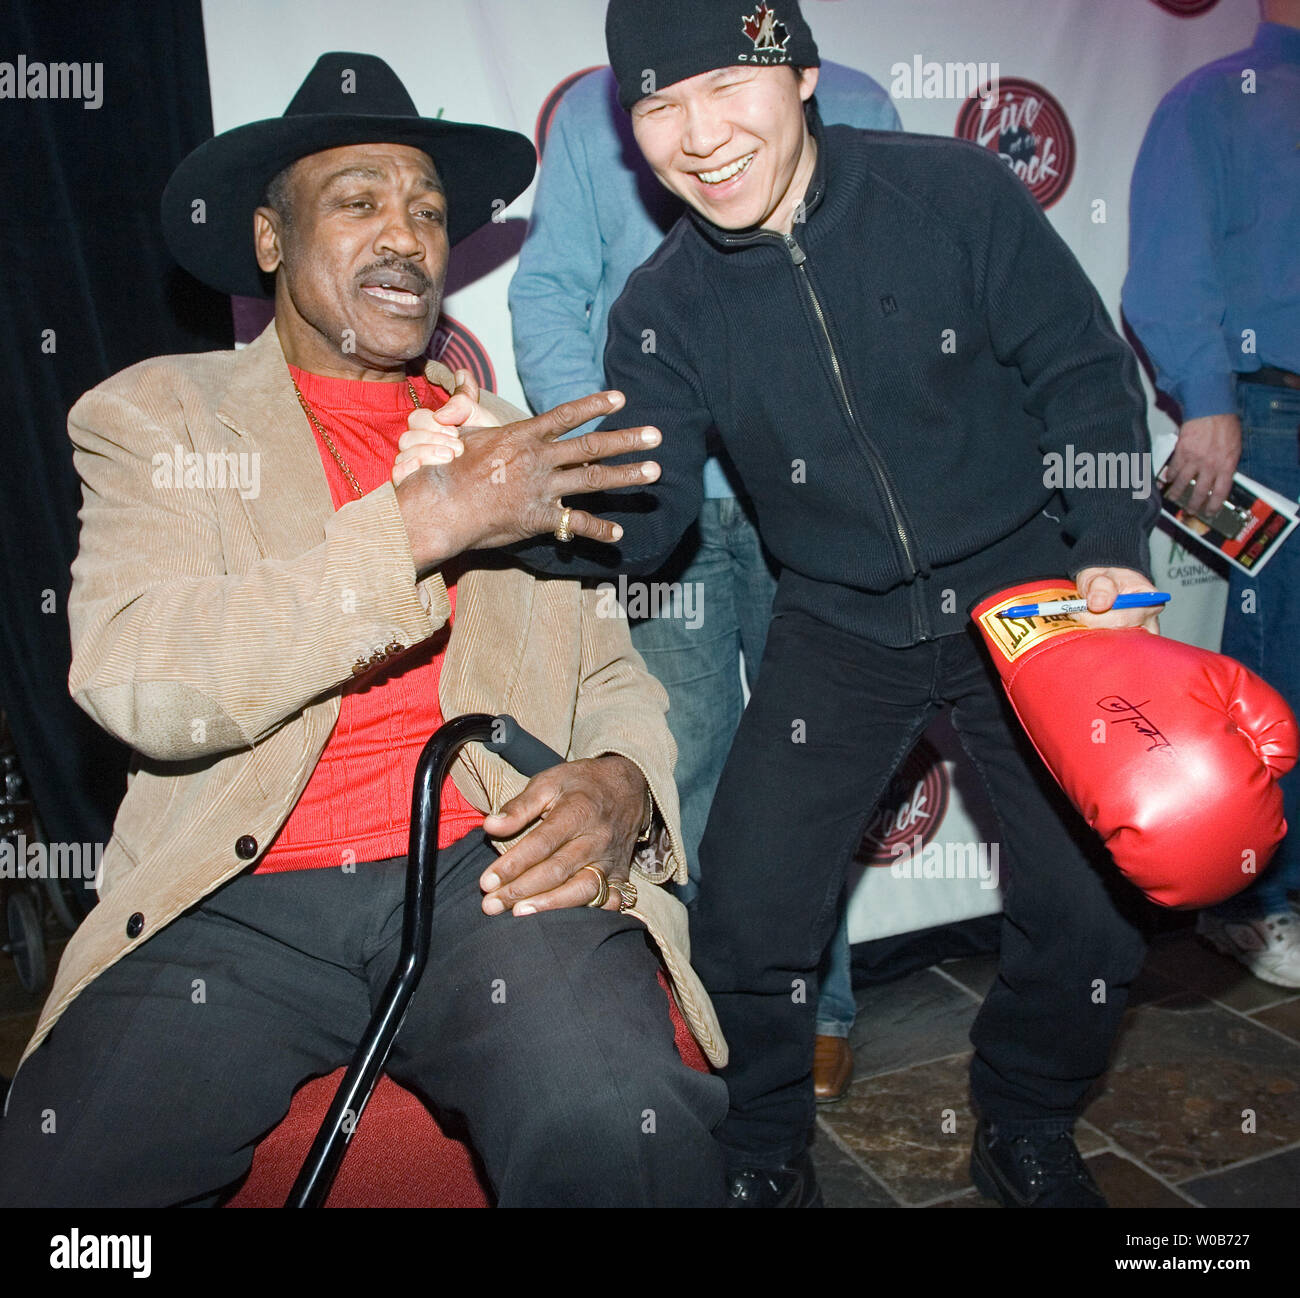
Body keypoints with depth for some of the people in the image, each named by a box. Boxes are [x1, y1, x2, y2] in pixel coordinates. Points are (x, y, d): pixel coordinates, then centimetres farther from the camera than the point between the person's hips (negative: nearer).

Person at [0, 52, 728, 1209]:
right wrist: (420, 522, -13)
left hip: (491, 870, 0)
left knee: (622, 1128, -28)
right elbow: (136, 684, -7)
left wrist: (619, 789, -7)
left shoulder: (518, 440, 17)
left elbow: (614, 680, 18)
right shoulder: (157, 416, 10)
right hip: (240, 898, 1)